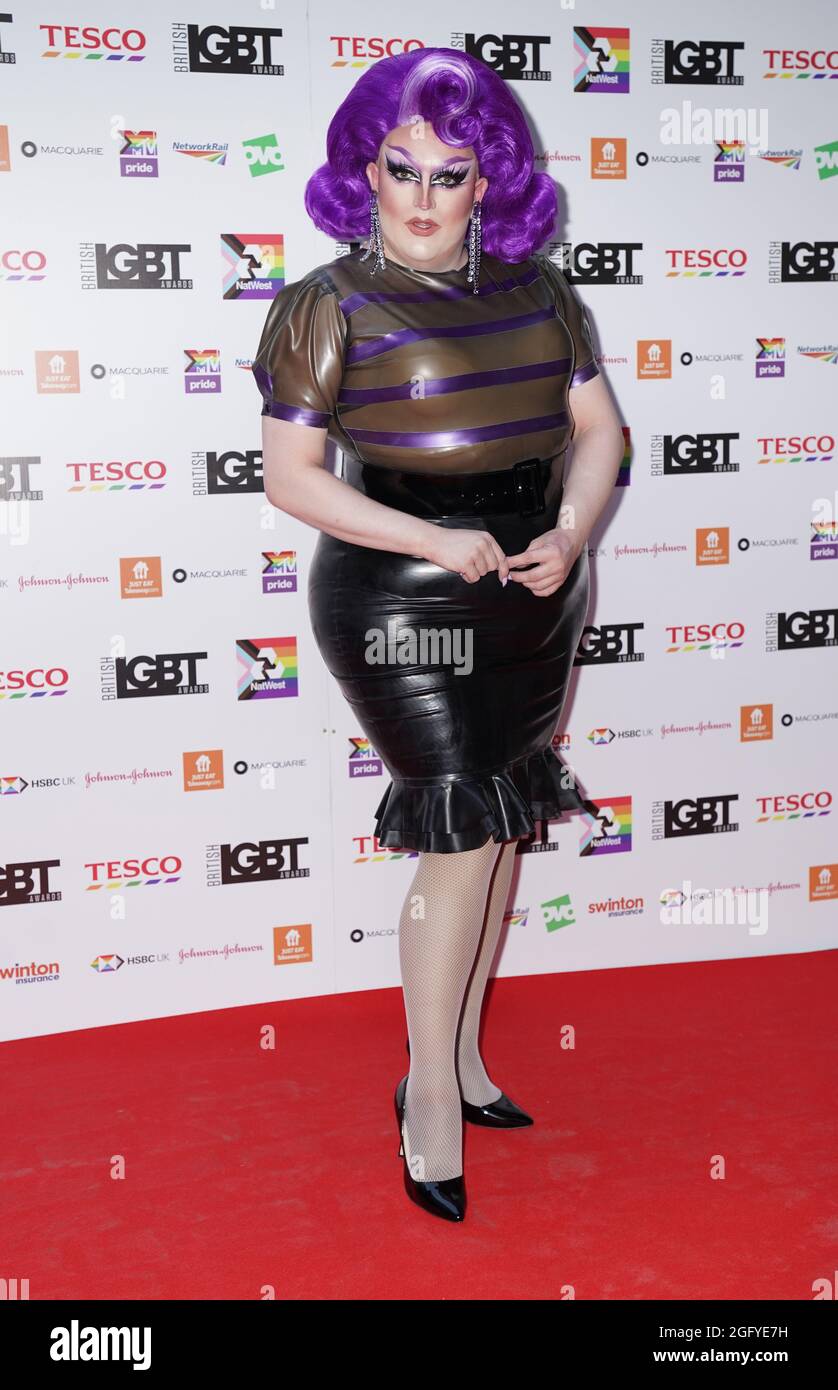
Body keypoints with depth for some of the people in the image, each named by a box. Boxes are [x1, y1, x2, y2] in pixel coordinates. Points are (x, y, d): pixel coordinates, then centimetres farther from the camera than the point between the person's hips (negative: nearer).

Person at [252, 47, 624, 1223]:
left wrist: (571, 533, -11)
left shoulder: (536, 289, 7)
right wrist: (436, 543, -18)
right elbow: (289, 474, -10)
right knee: (463, 839, -7)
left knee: (506, 825, 13)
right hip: (404, 603, -6)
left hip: (535, 595, 6)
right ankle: (430, 1093, 12)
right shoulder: (330, 306, -7)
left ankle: (463, 1058, 31)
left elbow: (598, 425, 8)